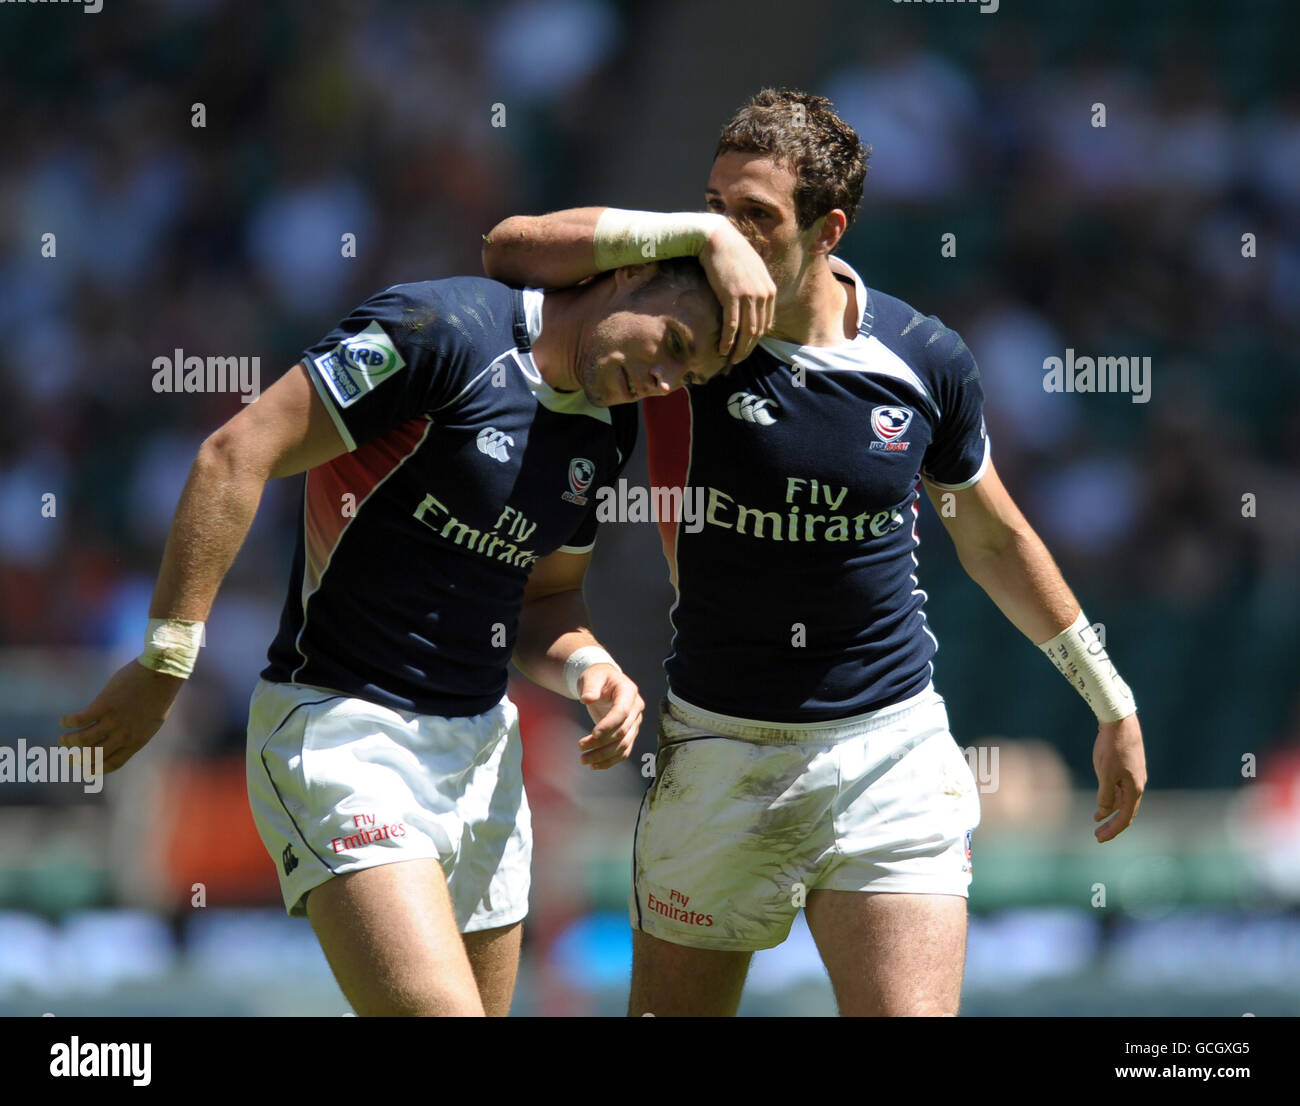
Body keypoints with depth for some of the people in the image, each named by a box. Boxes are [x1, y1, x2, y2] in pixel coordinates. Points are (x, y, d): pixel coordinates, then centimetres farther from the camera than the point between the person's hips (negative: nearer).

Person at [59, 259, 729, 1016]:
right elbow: (238, 455, -17)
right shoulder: (444, 329, -15)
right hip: (341, 727, -9)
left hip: (481, 747, 9)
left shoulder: (607, 430, 11)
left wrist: (588, 667, 0)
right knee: (436, 1009, -24)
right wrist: (166, 663, -18)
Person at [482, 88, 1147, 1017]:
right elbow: (510, 251, -17)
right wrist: (698, 234, -25)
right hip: (715, 749, 0)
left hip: (888, 748, 0)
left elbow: (994, 538, 13)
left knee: (909, 1012, -12)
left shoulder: (926, 362, -3)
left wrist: (1111, 699, 21)